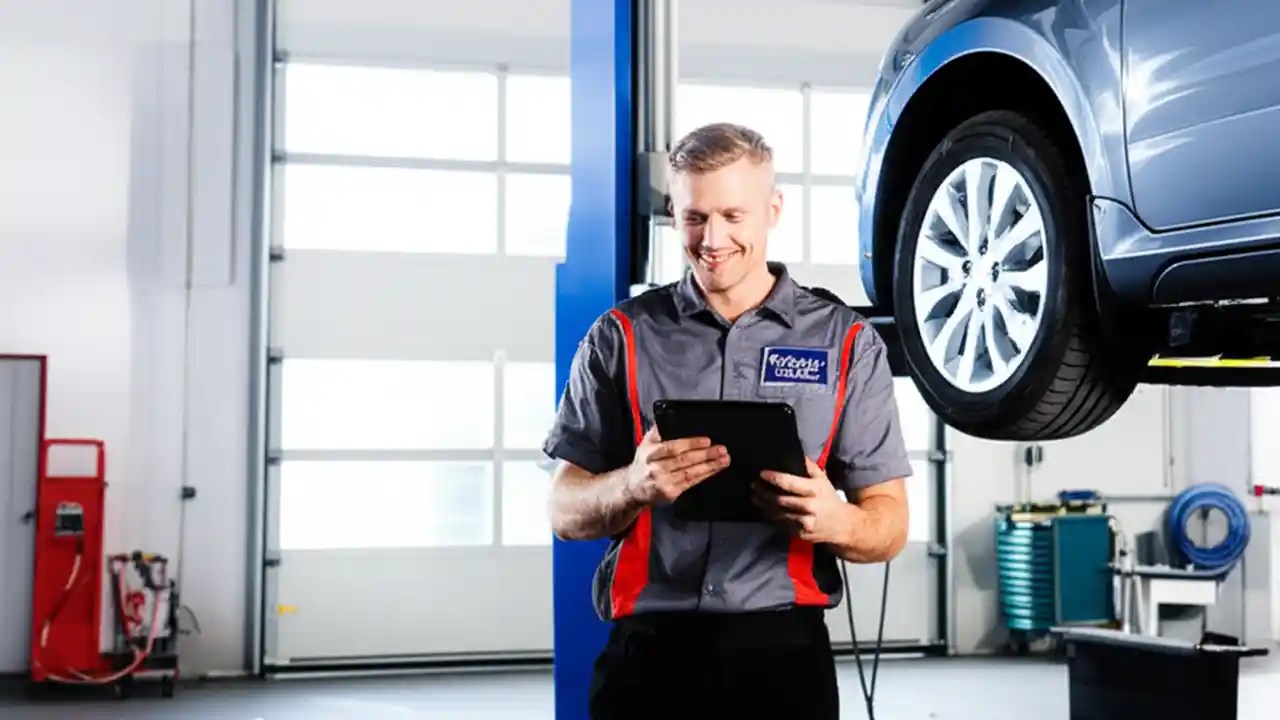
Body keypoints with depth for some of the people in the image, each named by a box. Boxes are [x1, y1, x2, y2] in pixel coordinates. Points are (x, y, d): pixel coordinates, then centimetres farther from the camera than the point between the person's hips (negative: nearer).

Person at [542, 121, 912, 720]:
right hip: (647, 648, 0)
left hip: (784, 651, 0)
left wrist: (832, 521, -19)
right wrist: (634, 486, -19)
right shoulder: (620, 337, 4)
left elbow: (889, 524, 3)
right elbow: (565, 513, 2)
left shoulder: (846, 342, 3)